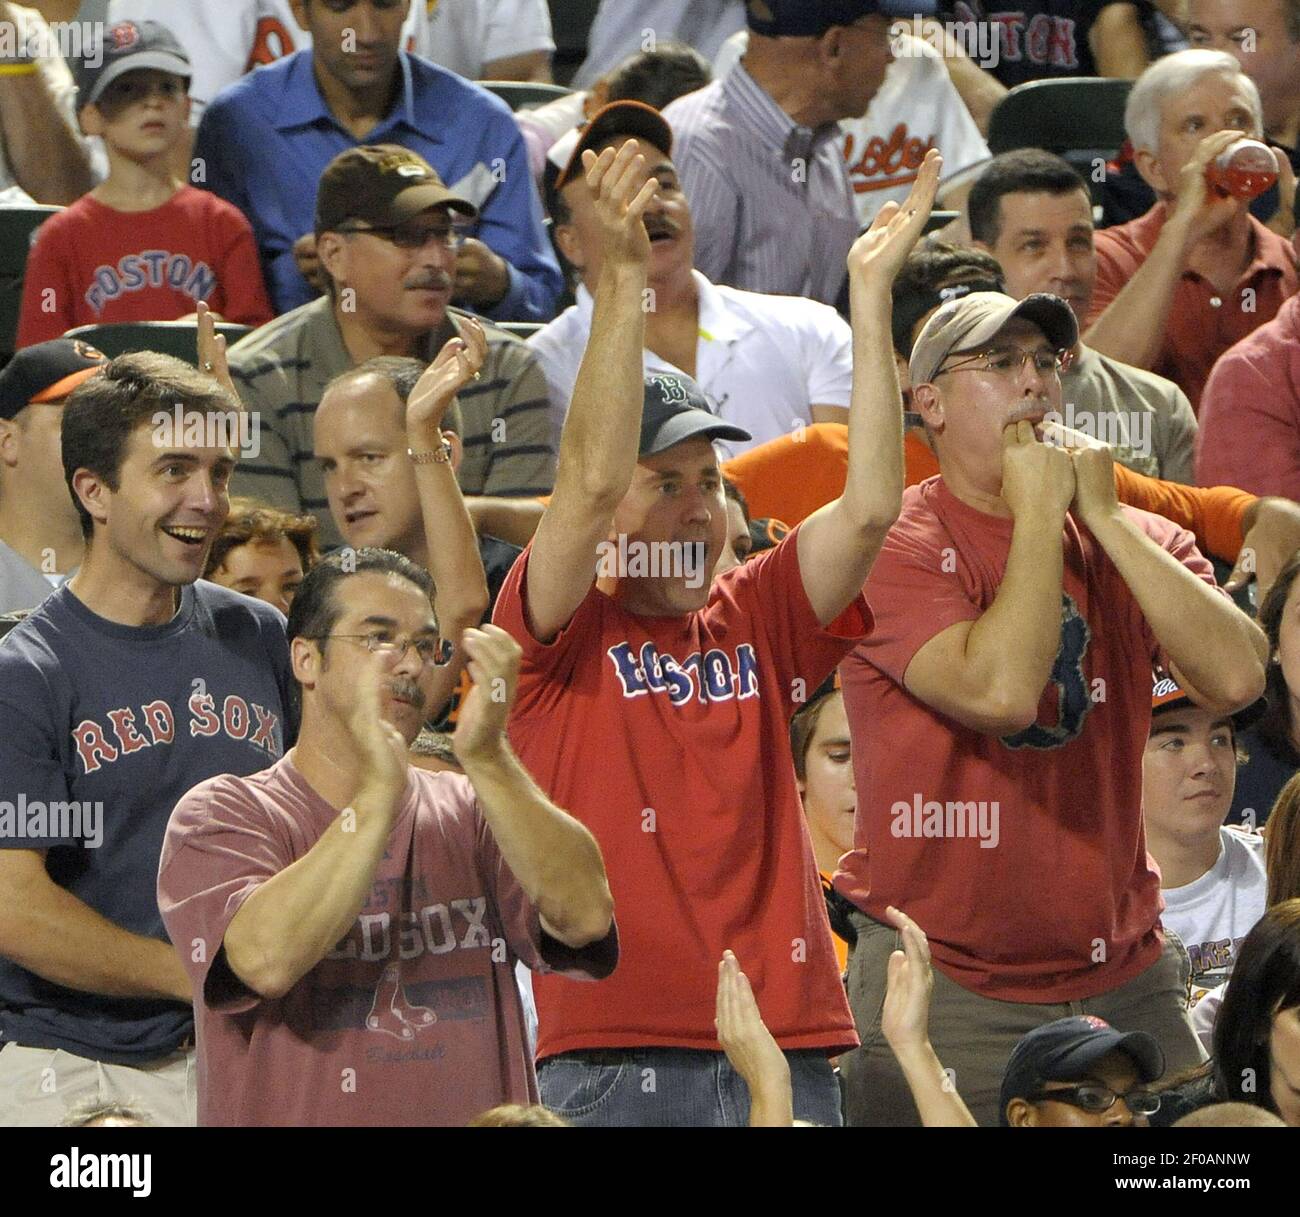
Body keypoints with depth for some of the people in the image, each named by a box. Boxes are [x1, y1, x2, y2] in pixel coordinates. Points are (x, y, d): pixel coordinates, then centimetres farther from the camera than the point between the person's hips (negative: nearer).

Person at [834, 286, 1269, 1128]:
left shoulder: (1134, 541, 9)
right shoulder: (899, 545, -6)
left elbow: (1237, 677, -9)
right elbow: (1001, 692, -22)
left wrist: (1103, 516, -7)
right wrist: (1039, 511, -12)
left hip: (1123, 975, 4)